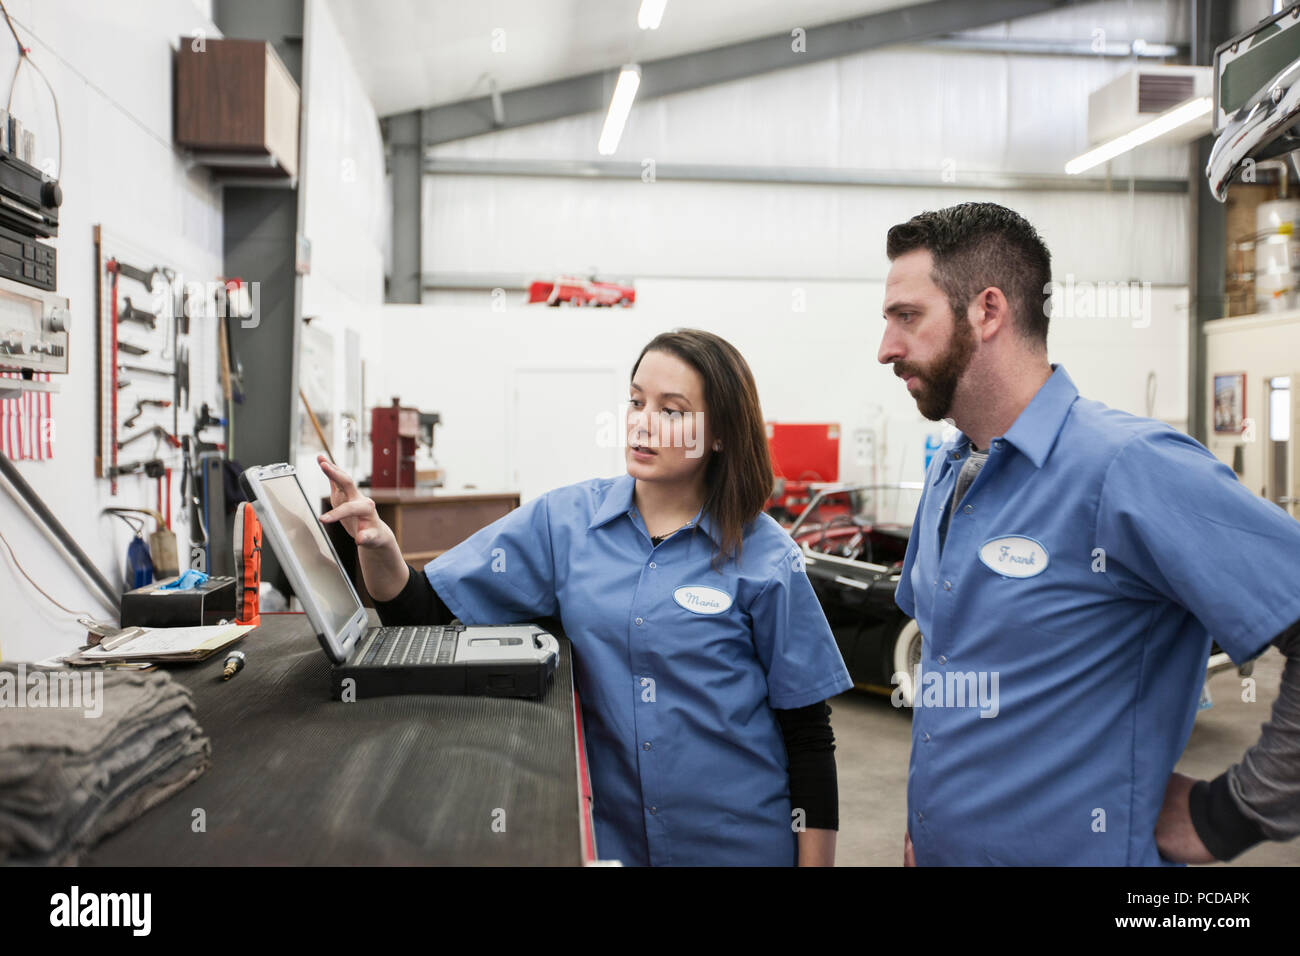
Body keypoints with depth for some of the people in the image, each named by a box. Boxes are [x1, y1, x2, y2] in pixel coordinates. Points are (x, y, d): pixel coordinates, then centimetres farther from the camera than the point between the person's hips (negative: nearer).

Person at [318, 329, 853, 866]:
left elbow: (808, 733, -5)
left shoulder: (765, 558, -10)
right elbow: (426, 612, -6)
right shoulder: (564, 522, -5)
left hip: (739, 842, -2)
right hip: (609, 836, 2)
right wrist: (377, 543, -25)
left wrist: (815, 860, -6)